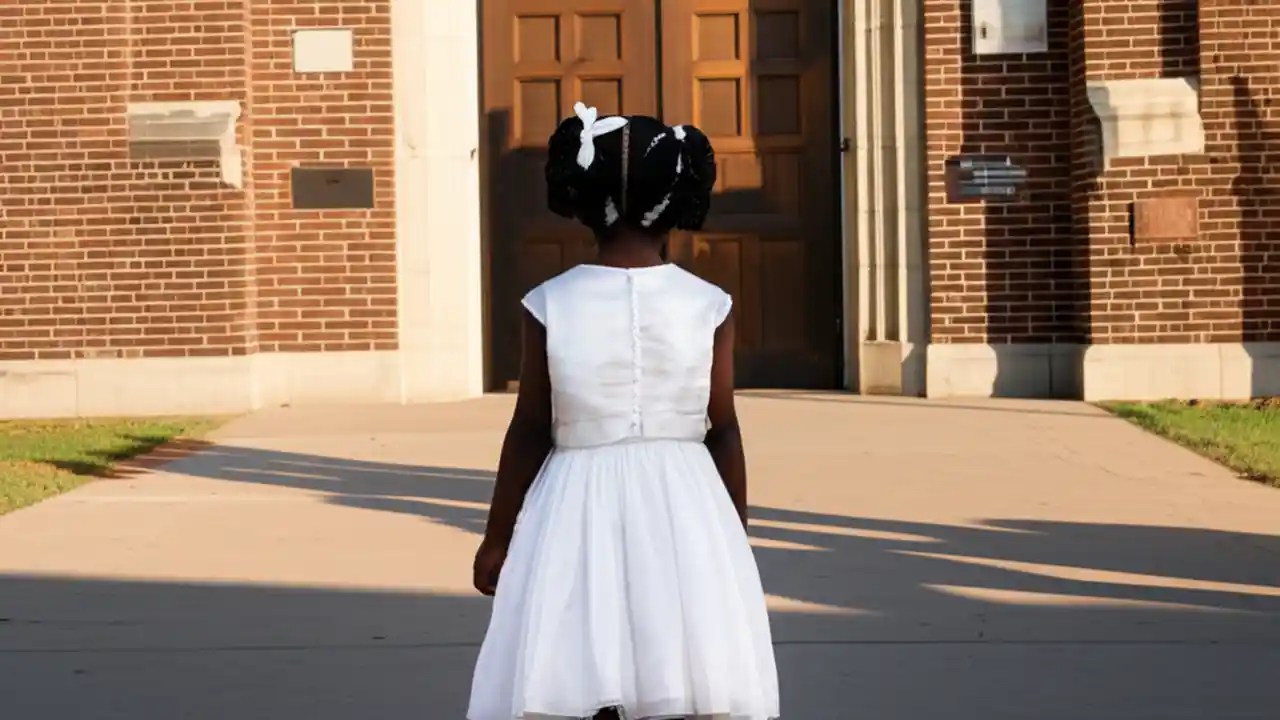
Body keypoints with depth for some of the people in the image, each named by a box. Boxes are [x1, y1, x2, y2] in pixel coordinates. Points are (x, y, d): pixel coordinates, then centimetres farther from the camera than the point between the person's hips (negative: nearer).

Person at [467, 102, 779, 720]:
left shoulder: (550, 305, -6)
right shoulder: (709, 305, -4)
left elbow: (531, 431, -2)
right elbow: (724, 431, 0)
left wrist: (497, 537, 9)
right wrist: (735, 535, 12)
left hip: (579, 515, 0)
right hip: (681, 514, 1)